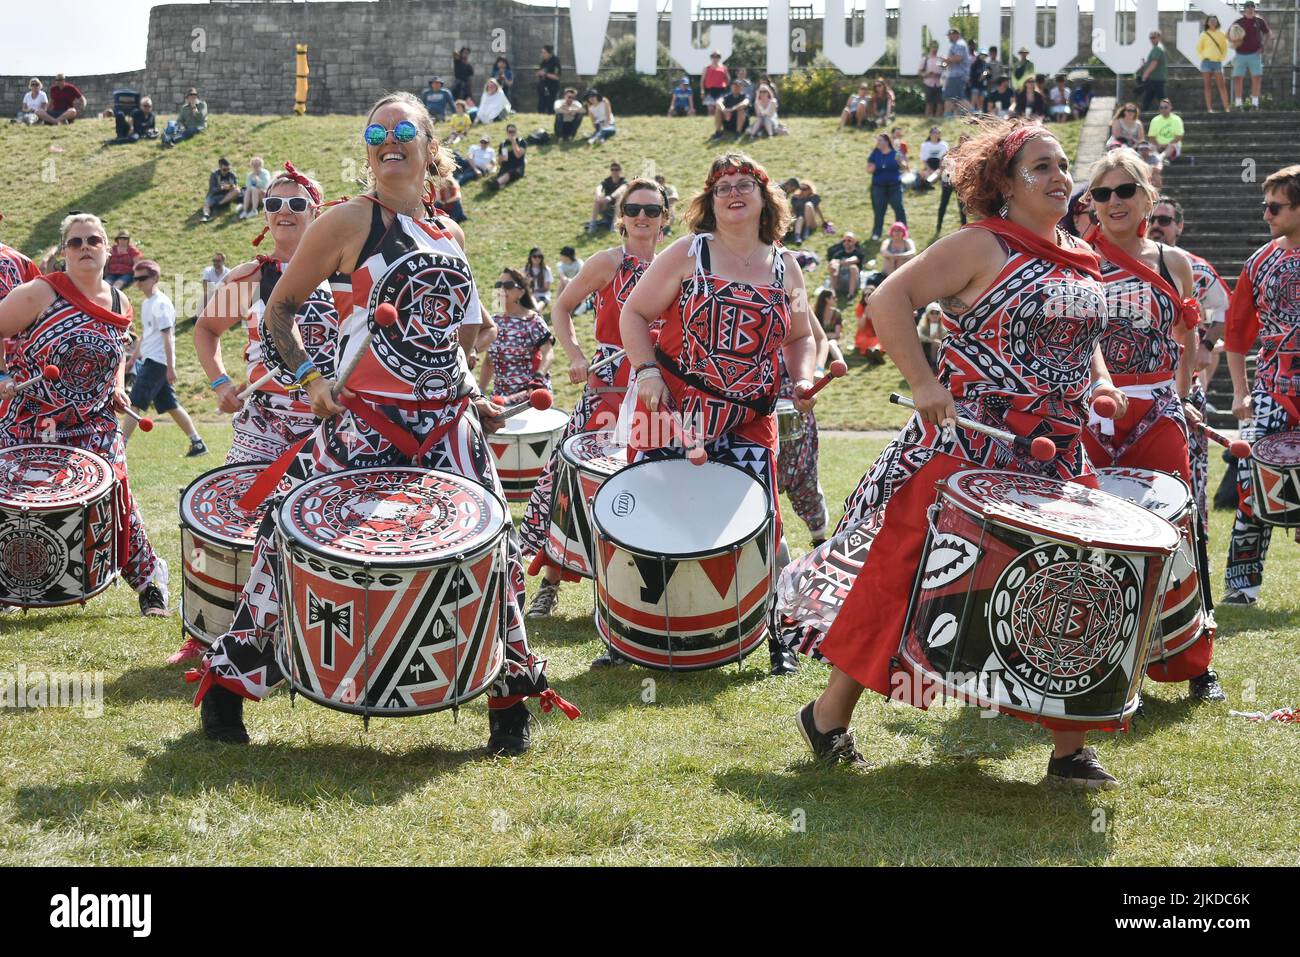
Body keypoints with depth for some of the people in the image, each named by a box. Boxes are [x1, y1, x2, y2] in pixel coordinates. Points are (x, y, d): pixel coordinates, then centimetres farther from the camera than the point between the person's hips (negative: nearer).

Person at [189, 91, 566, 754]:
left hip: (448, 427, 4)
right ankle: (226, 681, 10)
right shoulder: (349, 222, -1)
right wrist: (310, 379, -9)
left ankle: (511, 702, 16)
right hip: (362, 426, -4)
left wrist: (470, 393, 15)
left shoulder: (449, 235, 15)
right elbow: (280, 309, 2)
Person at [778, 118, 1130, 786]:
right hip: (966, 447, -7)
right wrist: (924, 385, -20)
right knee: (906, 574, -2)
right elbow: (889, 299, -13)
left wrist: (1099, 382, 8)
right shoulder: (980, 246, -8)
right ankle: (831, 712, 13)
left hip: (1056, 456, 7)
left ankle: (1069, 748, 12)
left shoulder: (1082, 261, 15)